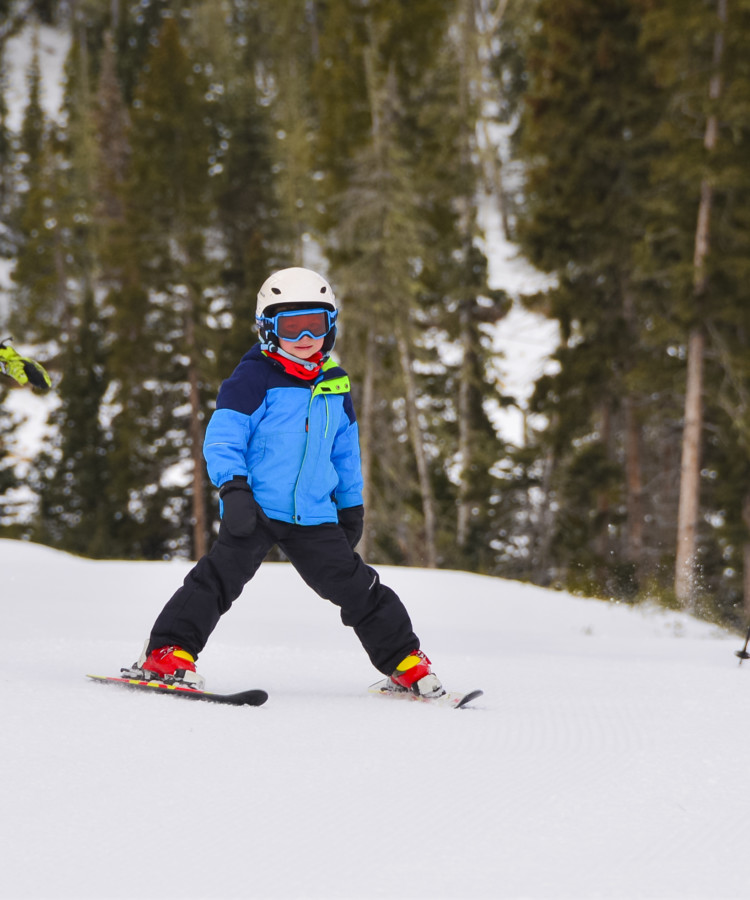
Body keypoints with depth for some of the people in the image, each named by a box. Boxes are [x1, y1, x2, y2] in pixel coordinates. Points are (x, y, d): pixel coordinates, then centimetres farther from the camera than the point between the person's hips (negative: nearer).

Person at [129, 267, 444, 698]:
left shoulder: (336, 387, 14)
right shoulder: (254, 378, -5)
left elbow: (346, 450, 25)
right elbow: (223, 436, -10)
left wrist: (351, 506, 25)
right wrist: (233, 487, -23)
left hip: (314, 517, 5)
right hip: (256, 509, -5)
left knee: (357, 588, 6)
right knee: (223, 575, -20)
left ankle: (404, 661, 18)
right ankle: (168, 652, -18)